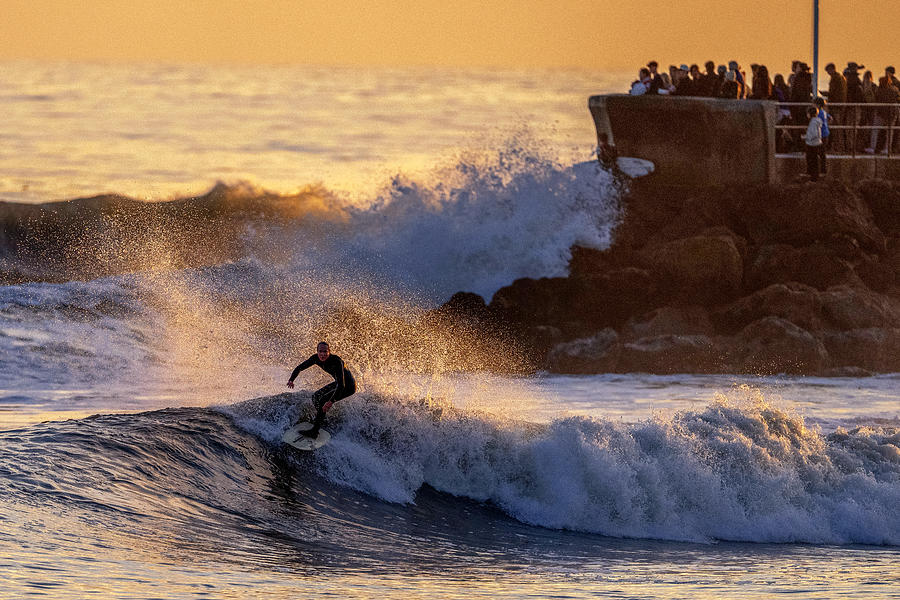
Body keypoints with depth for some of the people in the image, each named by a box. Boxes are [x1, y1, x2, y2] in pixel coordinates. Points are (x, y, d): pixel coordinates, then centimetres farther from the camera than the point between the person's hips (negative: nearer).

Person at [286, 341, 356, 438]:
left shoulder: (336, 361, -33)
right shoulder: (316, 358, -12)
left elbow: (341, 384, -37)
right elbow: (299, 368, -1)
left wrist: (332, 401, -45)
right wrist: (291, 380, -20)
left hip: (348, 386, -8)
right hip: (338, 383, 8)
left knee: (323, 400, -19)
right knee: (316, 396, 4)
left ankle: (315, 432, -16)